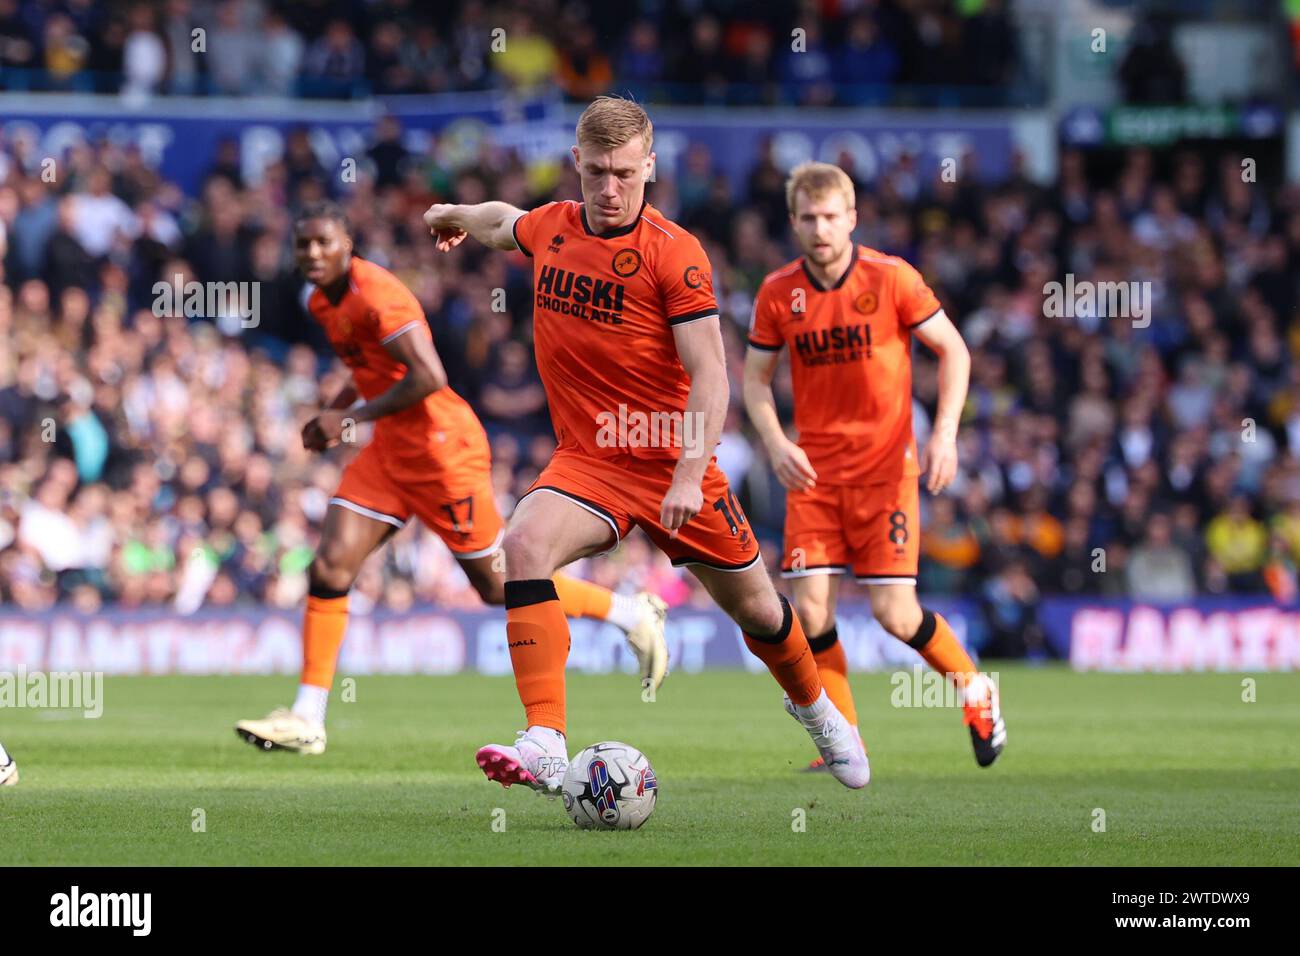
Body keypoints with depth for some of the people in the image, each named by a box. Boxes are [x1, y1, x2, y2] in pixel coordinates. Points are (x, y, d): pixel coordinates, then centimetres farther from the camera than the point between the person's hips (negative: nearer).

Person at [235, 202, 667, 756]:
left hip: (442, 449, -9)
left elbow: (428, 377, -29)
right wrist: (333, 414, 9)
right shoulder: (323, 303, 9)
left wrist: (352, 418, -22)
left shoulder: (375, 294, -21)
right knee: (330, 568, -4)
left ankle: (635, 615, 20)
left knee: (499, 586, 1)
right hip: (390, 452, 9)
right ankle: (306, 721, -2)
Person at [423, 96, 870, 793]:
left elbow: (709, 376, -19)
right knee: (525, 544, -27)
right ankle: (544, 744, -34)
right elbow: (505, 222, 28)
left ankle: (813, 706, 45)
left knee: (754, 609, 10)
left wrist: (690, 472, -27)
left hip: (671, 464, -3)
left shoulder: (674, 252, -15)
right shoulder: (551, 227, 1)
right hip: (586, 461, 3)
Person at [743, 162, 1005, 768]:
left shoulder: (891, 278, -8)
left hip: (886, 466, -3)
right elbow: (755, 378, 8)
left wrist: (944, 433, -12)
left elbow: (953, 351, -1)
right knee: (810, 608, -9)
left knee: (893, 613, -8)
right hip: (813, 469, 3)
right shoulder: (778, 293, -1)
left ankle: (974, 689, 20)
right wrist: (775, 442, -10)